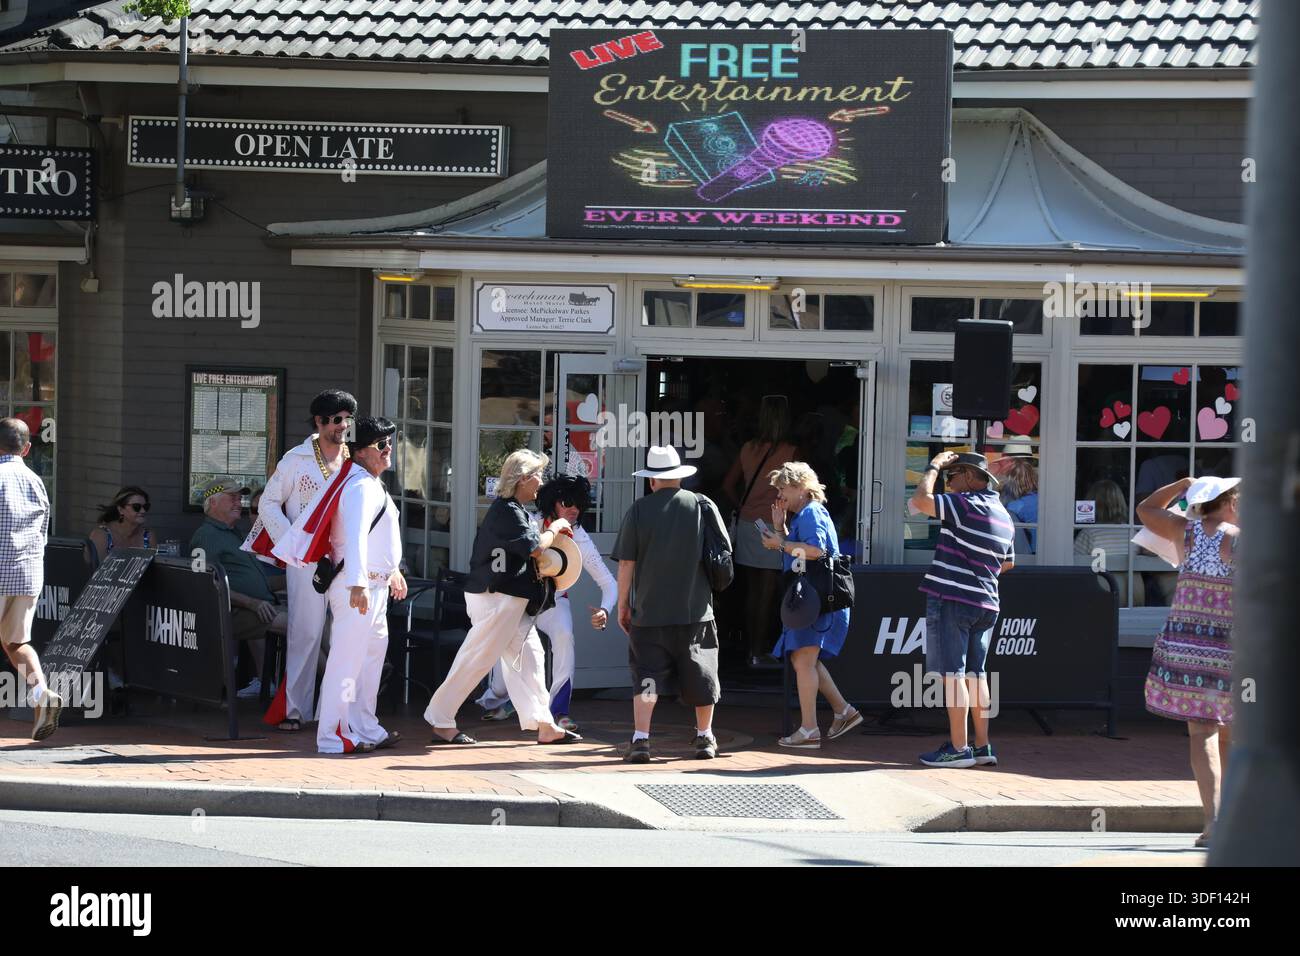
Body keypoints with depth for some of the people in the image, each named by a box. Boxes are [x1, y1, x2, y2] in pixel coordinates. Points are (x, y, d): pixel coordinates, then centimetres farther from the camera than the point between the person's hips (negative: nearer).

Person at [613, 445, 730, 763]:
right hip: (696, 610, 1)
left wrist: (623, 605, 6)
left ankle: (640, 739, -10)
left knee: (646, 676, 1)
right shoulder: (703, 506, 0)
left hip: (649, 611, -1)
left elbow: (626, 563, -3)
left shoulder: (639, 510, -3)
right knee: (700, 676, 14)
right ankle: (705, 738, 24)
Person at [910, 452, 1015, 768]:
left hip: (952, 599, -8)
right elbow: (1008, 563, 27)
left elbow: (920, 500, -19)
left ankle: (959, 748, -6)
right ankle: (983, 746, 13)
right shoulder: (1004, 516, 15)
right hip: (985, 603, 8)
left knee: (952, 674, -5)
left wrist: (934, 467, -4)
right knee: (974, 674, 13)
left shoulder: (967, 505, -13)